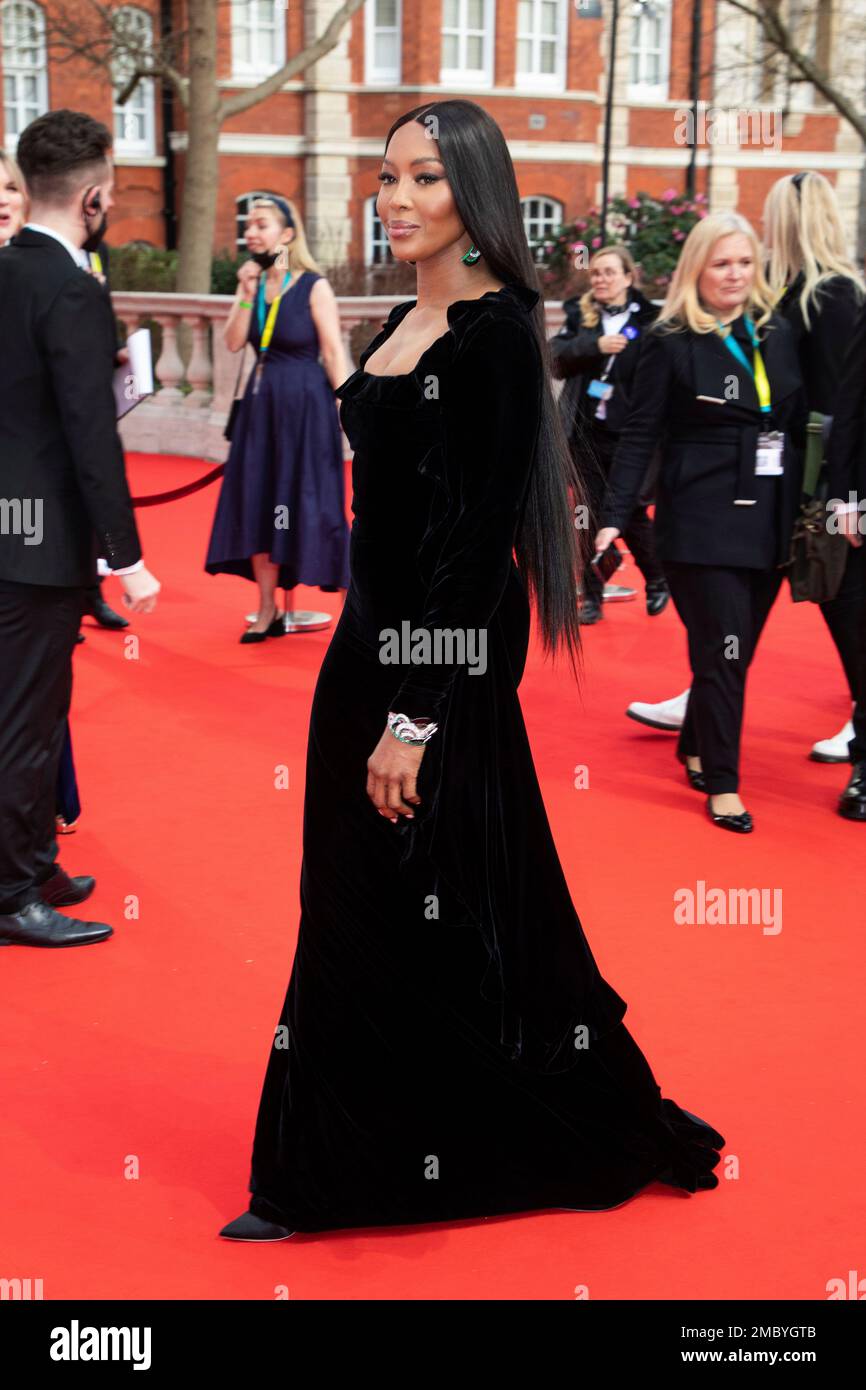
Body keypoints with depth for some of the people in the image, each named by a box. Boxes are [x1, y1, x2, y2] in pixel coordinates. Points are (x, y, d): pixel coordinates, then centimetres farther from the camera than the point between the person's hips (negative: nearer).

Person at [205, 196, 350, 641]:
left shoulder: (314, 287, -9)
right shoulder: (253, 282, 7)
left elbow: (334, 353, -11)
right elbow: (234, 342, -1)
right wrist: (247, 294, -10)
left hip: (305, 403, -6)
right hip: (260, 402, 6)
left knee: (299, 500, 1)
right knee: (257, 502, 6)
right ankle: (267, 608, 14)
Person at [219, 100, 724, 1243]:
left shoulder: (496, 331, -15)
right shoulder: (407, 323, 12)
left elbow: (478, 536, -20)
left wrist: (415, 718, -21)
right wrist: (374, 684, 16)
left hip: (446, 657, -9)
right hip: (374, 636, 9)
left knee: (443, 916, 3)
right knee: (355, 911, 14)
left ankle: (604, 1134, 24)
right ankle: (338, 1174, 29)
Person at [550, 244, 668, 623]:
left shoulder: (647, 321, -3)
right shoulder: (579, 315, 6)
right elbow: (556, 357, -7)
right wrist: (594, 345, -22)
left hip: (627, 437, -2)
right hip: (585, 435, 3)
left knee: (632, 515, 5)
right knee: (589, 517, 6)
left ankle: (658, 582, 29)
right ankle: (592, 597, 16)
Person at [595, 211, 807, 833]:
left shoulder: (779, 333, 8)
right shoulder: (671, 341, -5)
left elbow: (799, 426, 11)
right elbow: (640, 434, -6)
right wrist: (615, 516, -12)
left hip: (771, 520, 5)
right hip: (702, 521, -5)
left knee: (738, 650, 11)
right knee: (723, 652, -5)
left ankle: (695, 748, 31)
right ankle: (722, 783, 5)